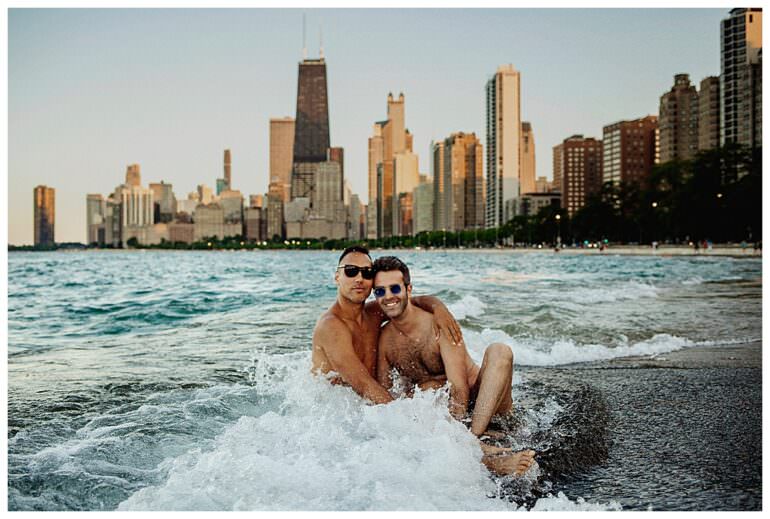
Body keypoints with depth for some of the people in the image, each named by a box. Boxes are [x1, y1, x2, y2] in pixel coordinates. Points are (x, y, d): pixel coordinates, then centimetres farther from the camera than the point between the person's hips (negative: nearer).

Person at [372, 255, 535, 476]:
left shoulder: (439, 325, -14)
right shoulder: (383, 339, -2)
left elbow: (459, 389, -21)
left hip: (478, 402, -2)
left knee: (499, 351, -27)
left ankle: (474, 439, -43)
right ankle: (486, 455, -48)